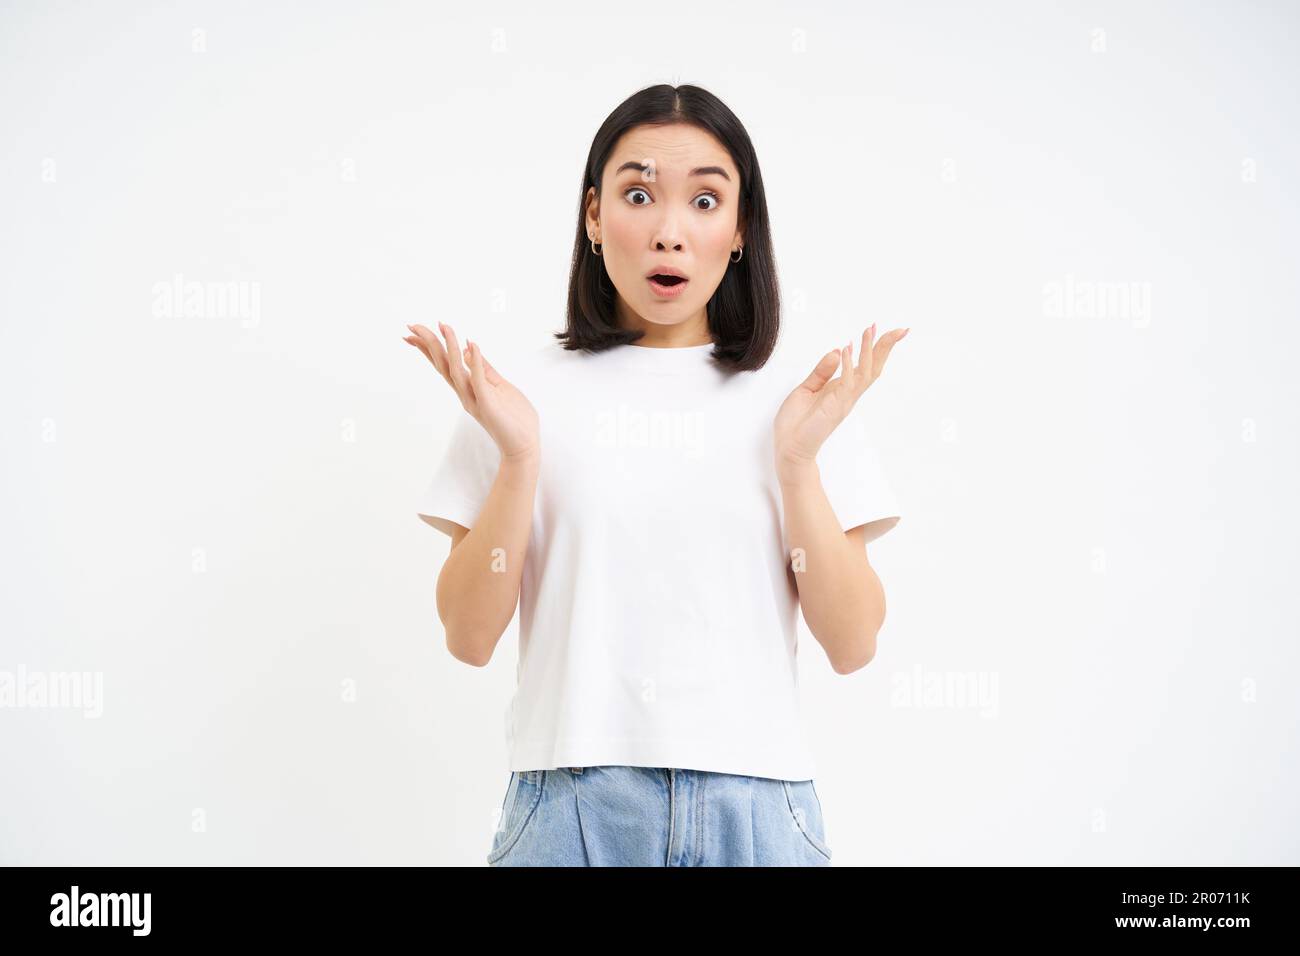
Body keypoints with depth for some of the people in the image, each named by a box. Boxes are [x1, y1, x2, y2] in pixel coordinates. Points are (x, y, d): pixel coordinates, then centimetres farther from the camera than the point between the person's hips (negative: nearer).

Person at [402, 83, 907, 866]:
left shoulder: (802, 398, 5)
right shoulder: (526, 391, 3)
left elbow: (852, 646, -1)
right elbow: (470, 639, -2)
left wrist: (799, 461, -10)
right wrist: (517, 456, -12)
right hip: (571, 799, 0)